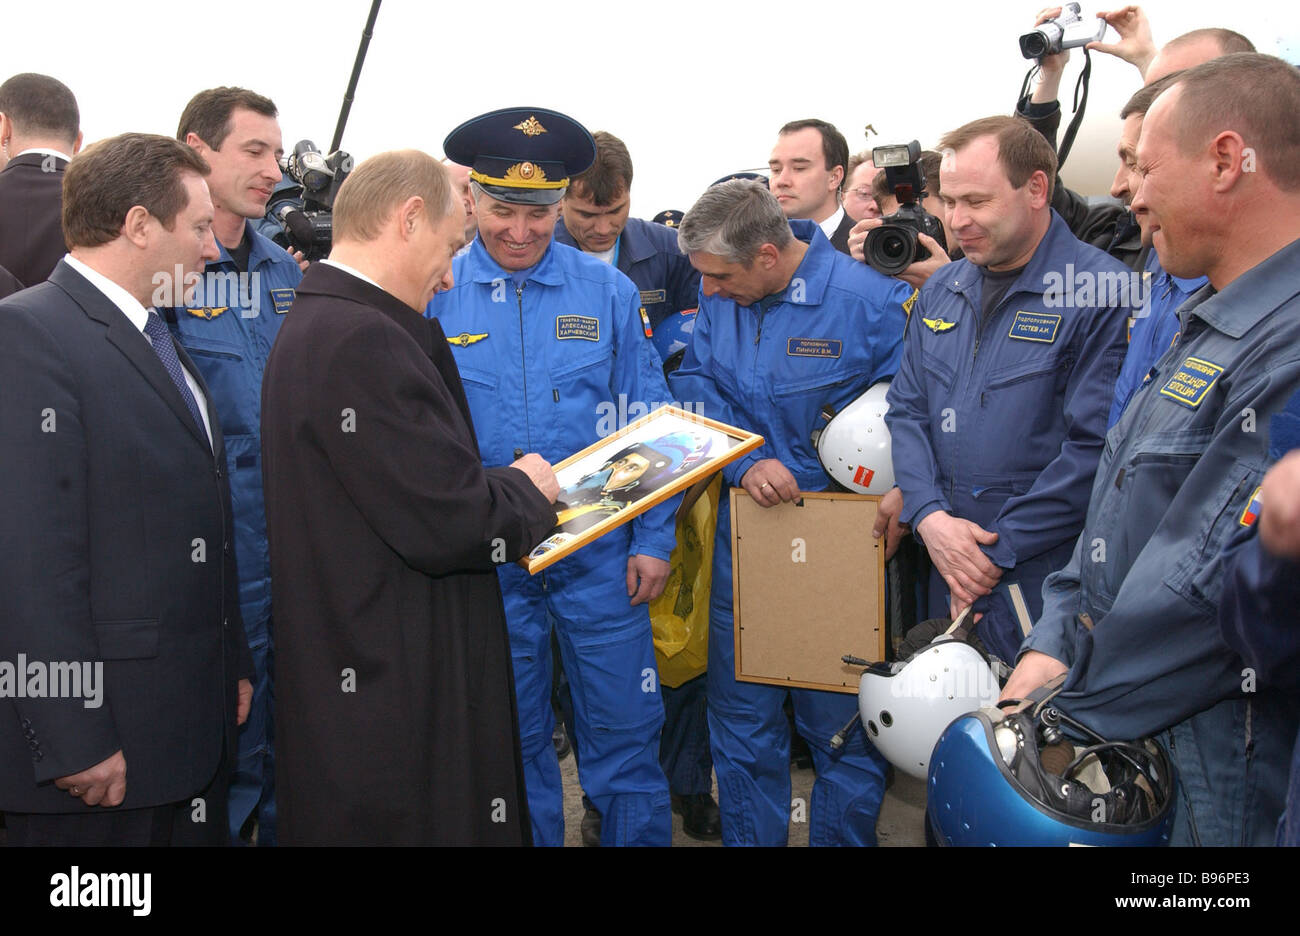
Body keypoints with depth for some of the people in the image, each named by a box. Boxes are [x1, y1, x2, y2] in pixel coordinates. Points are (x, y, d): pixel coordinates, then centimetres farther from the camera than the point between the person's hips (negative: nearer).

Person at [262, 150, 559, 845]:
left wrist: (504, 492, 10)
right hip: (394, 684, -10)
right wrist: (526, 491, -5)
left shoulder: (314, 323, 11)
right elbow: (447, 525, -24)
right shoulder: (361, 340, -22)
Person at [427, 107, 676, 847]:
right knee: (514, 742, 14)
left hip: (599, 555, 0)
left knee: (625, 731, 7)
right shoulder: (435, 295, -1)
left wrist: (653, 539, -3)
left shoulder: (608, 291, 0)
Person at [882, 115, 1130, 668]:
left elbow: (1094, 446, -16)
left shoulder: (1102, 290, -11)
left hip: (1044, 577, -6)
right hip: (947, 572, 6)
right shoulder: (941, 291, 11)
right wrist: (930, 517, -6)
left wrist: (999, 551, -14)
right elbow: (906, 410, 11)